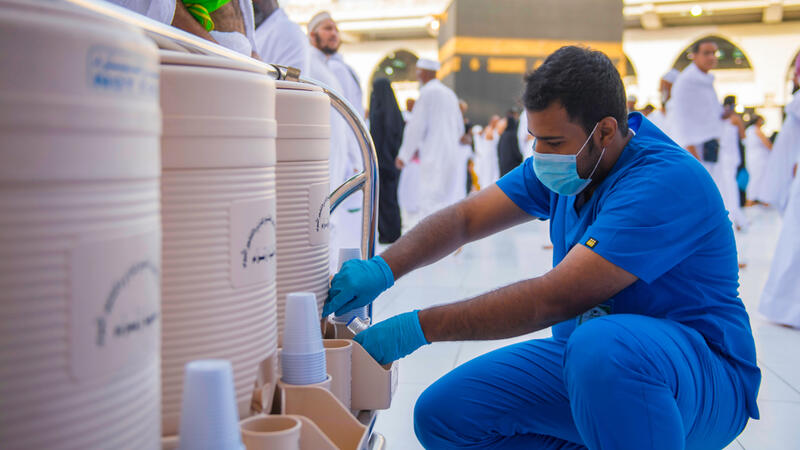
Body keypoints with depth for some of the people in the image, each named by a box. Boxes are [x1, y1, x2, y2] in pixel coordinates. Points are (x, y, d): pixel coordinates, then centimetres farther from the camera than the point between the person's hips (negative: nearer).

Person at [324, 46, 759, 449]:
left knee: (601, 346, -42)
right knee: (442, 414, -4)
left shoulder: (666, 181, -25)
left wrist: (418, 327, -25)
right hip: (585, 356, 8)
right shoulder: (567, 164, 3)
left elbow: (554, 299, -30)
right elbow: (465, 217, 6)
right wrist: (382, 268, -12)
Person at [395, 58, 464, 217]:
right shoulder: (449, 93, 17)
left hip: (435, 158, -8)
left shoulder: (427, 92, -8)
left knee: (432, 202, -10)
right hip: (453, 155, 8)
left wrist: (404, 155, -1)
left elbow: (417, 126, -10)